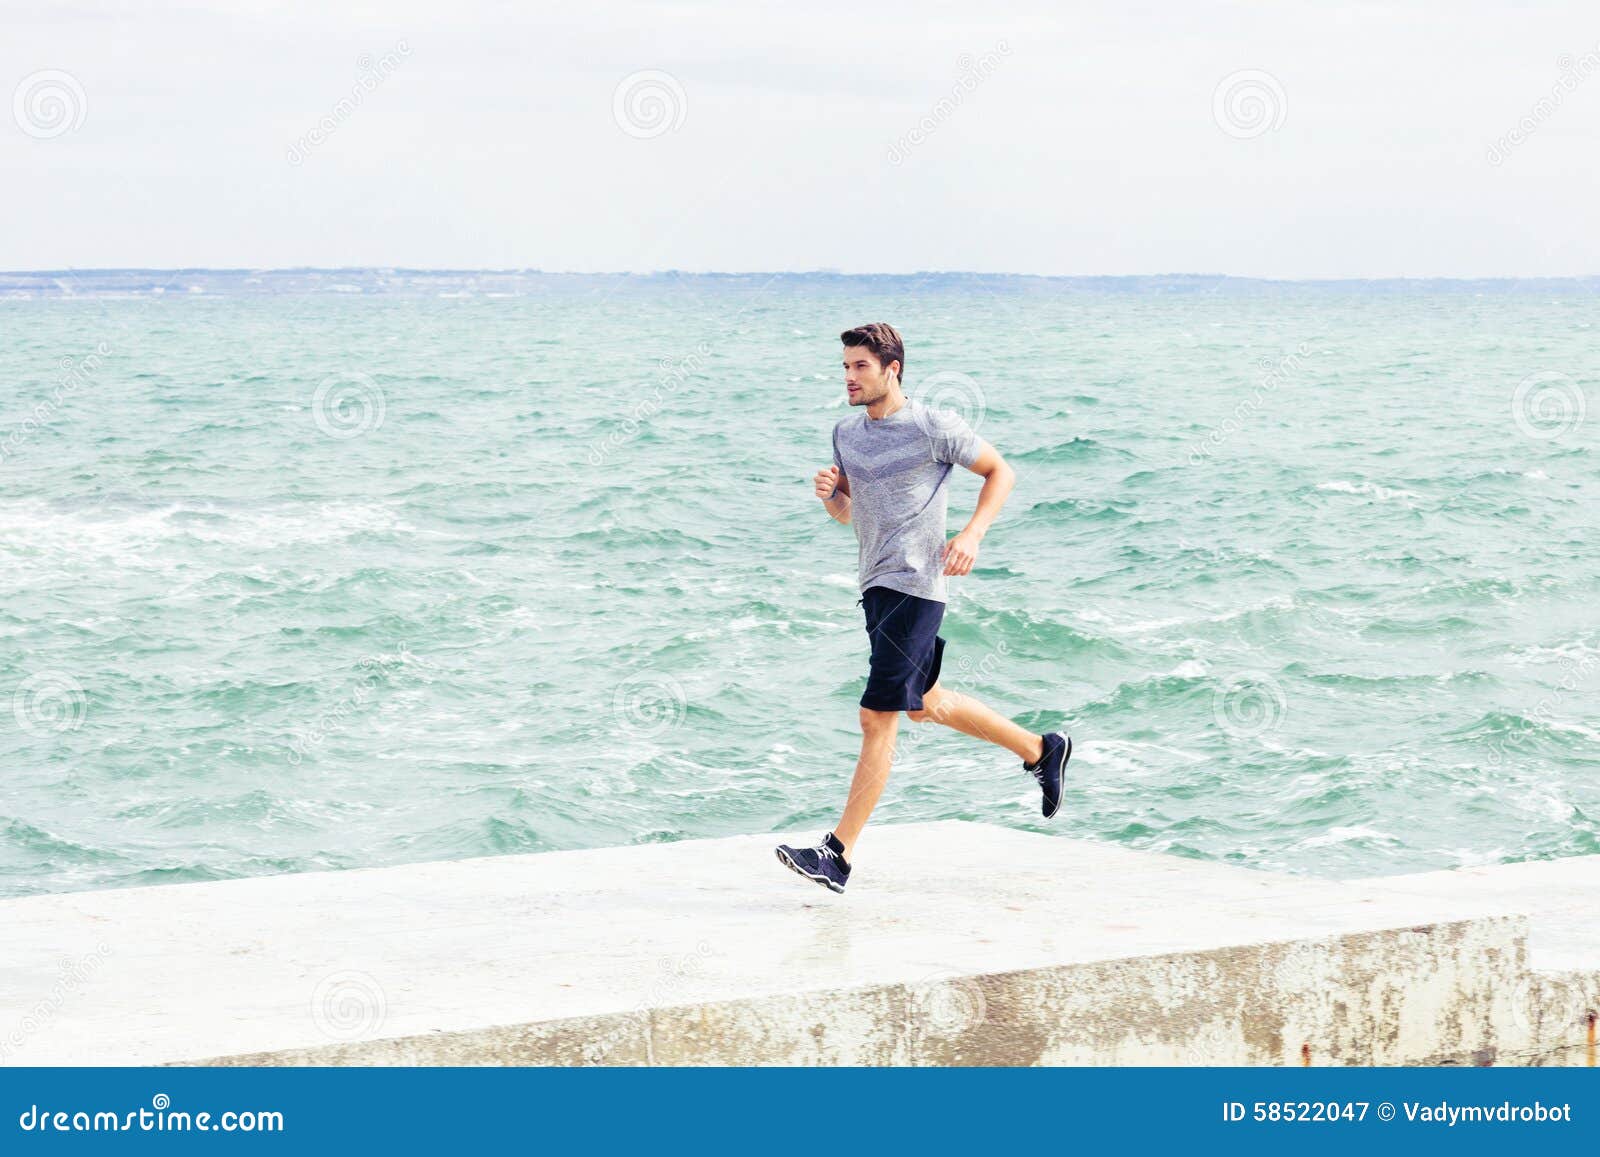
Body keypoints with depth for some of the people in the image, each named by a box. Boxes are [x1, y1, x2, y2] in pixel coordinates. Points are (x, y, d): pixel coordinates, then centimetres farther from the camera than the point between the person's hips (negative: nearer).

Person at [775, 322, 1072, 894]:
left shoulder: (934, 427, -10)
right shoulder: (847, 433, 10)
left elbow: (1000, 472, 0)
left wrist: (972, 535, -13)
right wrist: (829, 492, -3)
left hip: (916, 585, -9)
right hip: (875, 586, 9)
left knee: (877, 719, -11)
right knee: (923, 705, 22)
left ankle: (838, 855, -9)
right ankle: (1040, 750, 40)